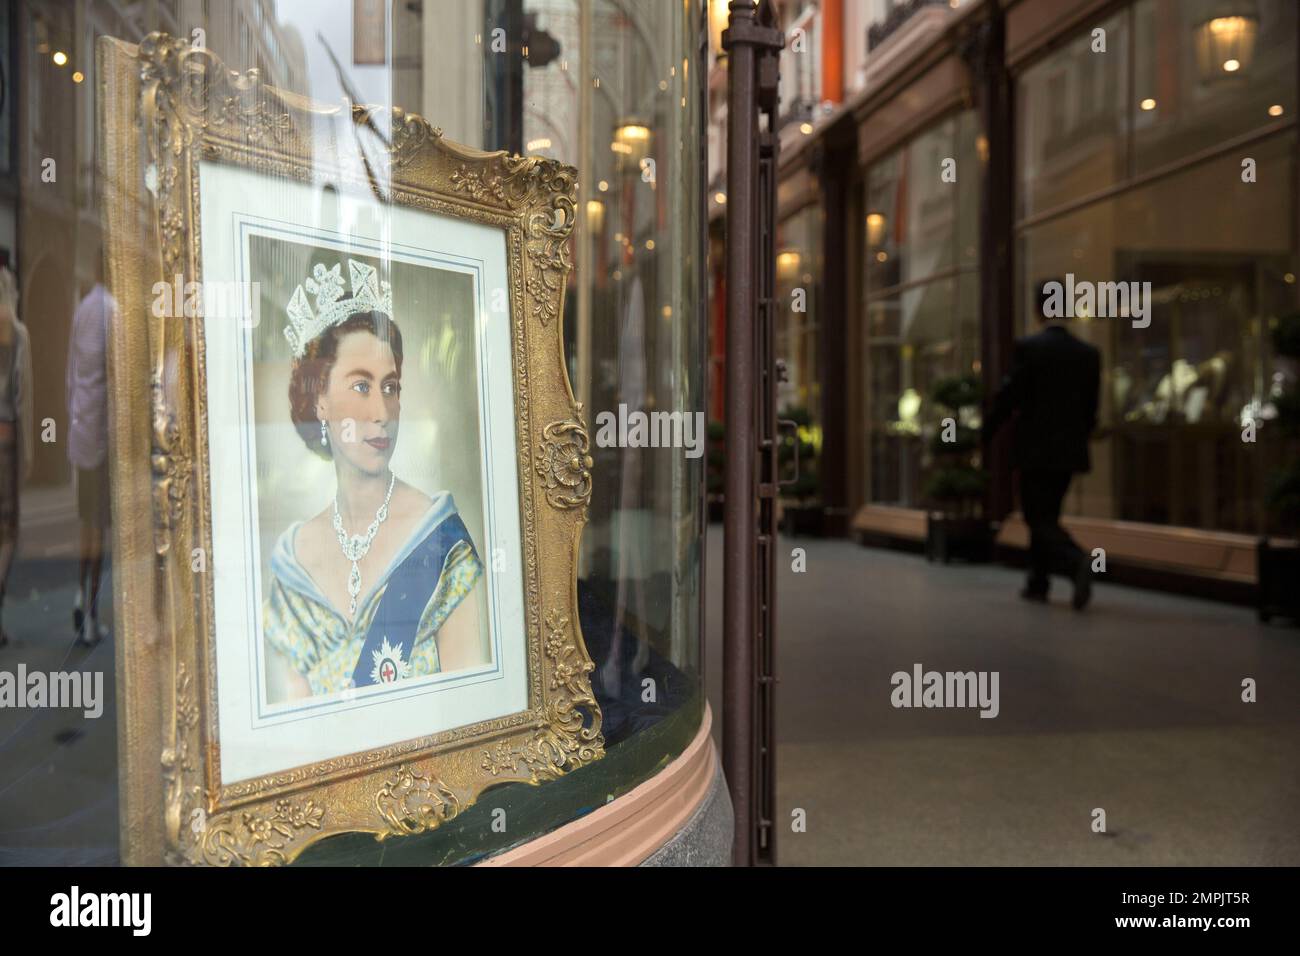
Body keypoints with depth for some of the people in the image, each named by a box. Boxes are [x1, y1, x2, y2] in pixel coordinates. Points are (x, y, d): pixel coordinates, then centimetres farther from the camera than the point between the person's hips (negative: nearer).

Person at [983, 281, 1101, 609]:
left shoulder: (1027, 347, -11)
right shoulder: (1089, 354, 4)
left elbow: (1008, 398, -10)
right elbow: (1091, 409, 7)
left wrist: (985, 435, 3)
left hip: (1035, 450, -5)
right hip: (1070, 450, 5)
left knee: (1040, 519, -1)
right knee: (1046, 515, 18)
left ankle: (1077, 564, -25)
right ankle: (1038, 583, 25)